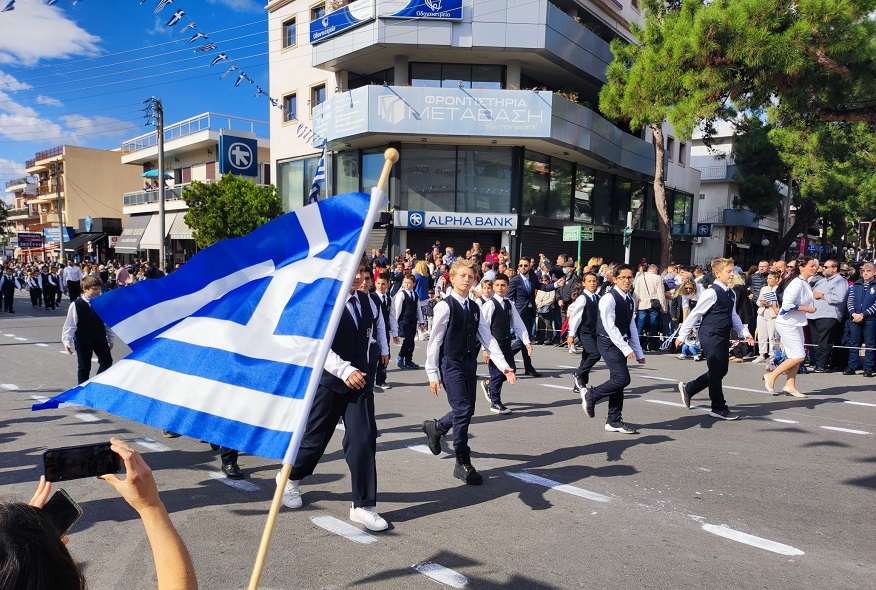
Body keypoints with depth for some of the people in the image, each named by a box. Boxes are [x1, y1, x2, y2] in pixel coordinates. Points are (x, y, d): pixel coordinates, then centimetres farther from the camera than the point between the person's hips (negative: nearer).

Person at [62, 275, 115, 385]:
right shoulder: (76, 305, -15)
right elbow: (70, 325, -12)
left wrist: (110, 339, 9)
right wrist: (67, 342, -17)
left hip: (100, 339, 3)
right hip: (82, 341, -3)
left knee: (107, 362, 4)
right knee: (84, 367, 7)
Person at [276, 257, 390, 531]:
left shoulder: (367, 302, 6)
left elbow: (377, 323, 30)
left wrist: (383, 350, 26)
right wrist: (345, 370, -30)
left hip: (359, 379, 4)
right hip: (329, 380, -4)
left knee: (364, 439, -3)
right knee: (316, 436, 11)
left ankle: (364, 506, 7)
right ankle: (290, 477, 41)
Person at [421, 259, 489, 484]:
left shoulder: (474, 308, 9)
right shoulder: (445, 306, -10)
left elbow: (486, 338, 7)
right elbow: (435, 341, -9)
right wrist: (432, 373, -9)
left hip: (470, 364, 7)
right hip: (451, 364, -7)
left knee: (466, 411, 12)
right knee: (463, 410, -9)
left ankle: (436, 427, 41)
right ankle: (463, 463, 4)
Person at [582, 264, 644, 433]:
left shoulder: (630, 301, 11)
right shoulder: (609, 298, -14)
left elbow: (631, 327, 15)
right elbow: (610, 327, -19)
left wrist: (639, 353, 12)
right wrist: (626, 348, -21)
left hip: (620, 344, 8)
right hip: (609, 343, -8)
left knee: (617, 381, 9)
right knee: (622, 378, -16)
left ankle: (614, 421, 17)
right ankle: (592, 395, 5)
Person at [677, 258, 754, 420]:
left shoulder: (731, 294, 11)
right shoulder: (711, 293, -15)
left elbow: (733, 316, 23)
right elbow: (695, 314, -12)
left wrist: (745, 333, 14)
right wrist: (682, 335, -10)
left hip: (723, 336, 9)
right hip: (710, 336, -9)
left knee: (722, 370, 13)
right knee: (716, 371, -2)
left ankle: (688, 388, 26)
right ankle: (719, 408, 11)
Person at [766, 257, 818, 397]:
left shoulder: (805, 283, 11)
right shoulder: (797, 283, -19)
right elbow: (787, 305, -27)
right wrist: (807, 309, -17)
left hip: (796, 324, 10)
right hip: (787, 324, -10)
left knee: (798, 356, 9)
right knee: (799, 356, -9)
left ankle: (790, 386, 16)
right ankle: (771, 377, 1)